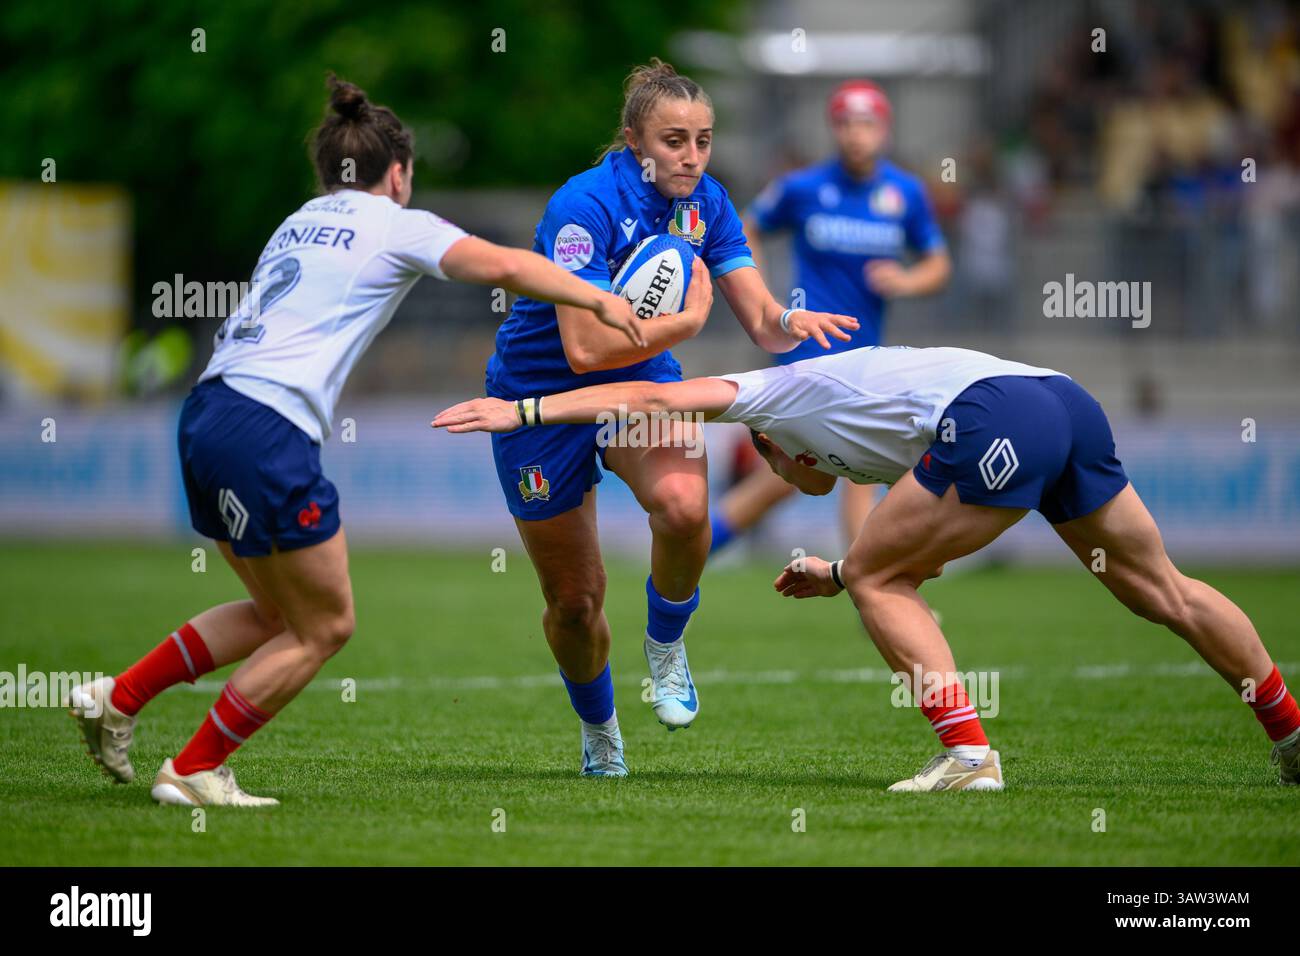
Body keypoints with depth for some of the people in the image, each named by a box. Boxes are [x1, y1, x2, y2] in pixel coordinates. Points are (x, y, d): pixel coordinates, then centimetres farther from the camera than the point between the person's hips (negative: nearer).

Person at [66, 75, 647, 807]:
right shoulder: (398, 225, 3)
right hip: (270, 433, -8)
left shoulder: (299, 223, 23)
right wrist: (599, 300, 0)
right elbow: (504, 265, -8)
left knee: (277, 614, 22)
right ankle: (193, 772, 8)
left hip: (206, 415, 8)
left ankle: (117, 698, 17)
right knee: (324, 627, 6)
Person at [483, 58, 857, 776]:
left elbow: (761, 323, -8)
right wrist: (688, 319, -24)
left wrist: (791, 322, -31)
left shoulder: (705, 203, -8)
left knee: (684, 502, -31)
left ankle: (665, 646, -2)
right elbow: (585, 347, -33)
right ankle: (599, 731, 34)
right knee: (574, 601, 4)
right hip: (544, 393, -3)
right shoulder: (585, 205, -27)